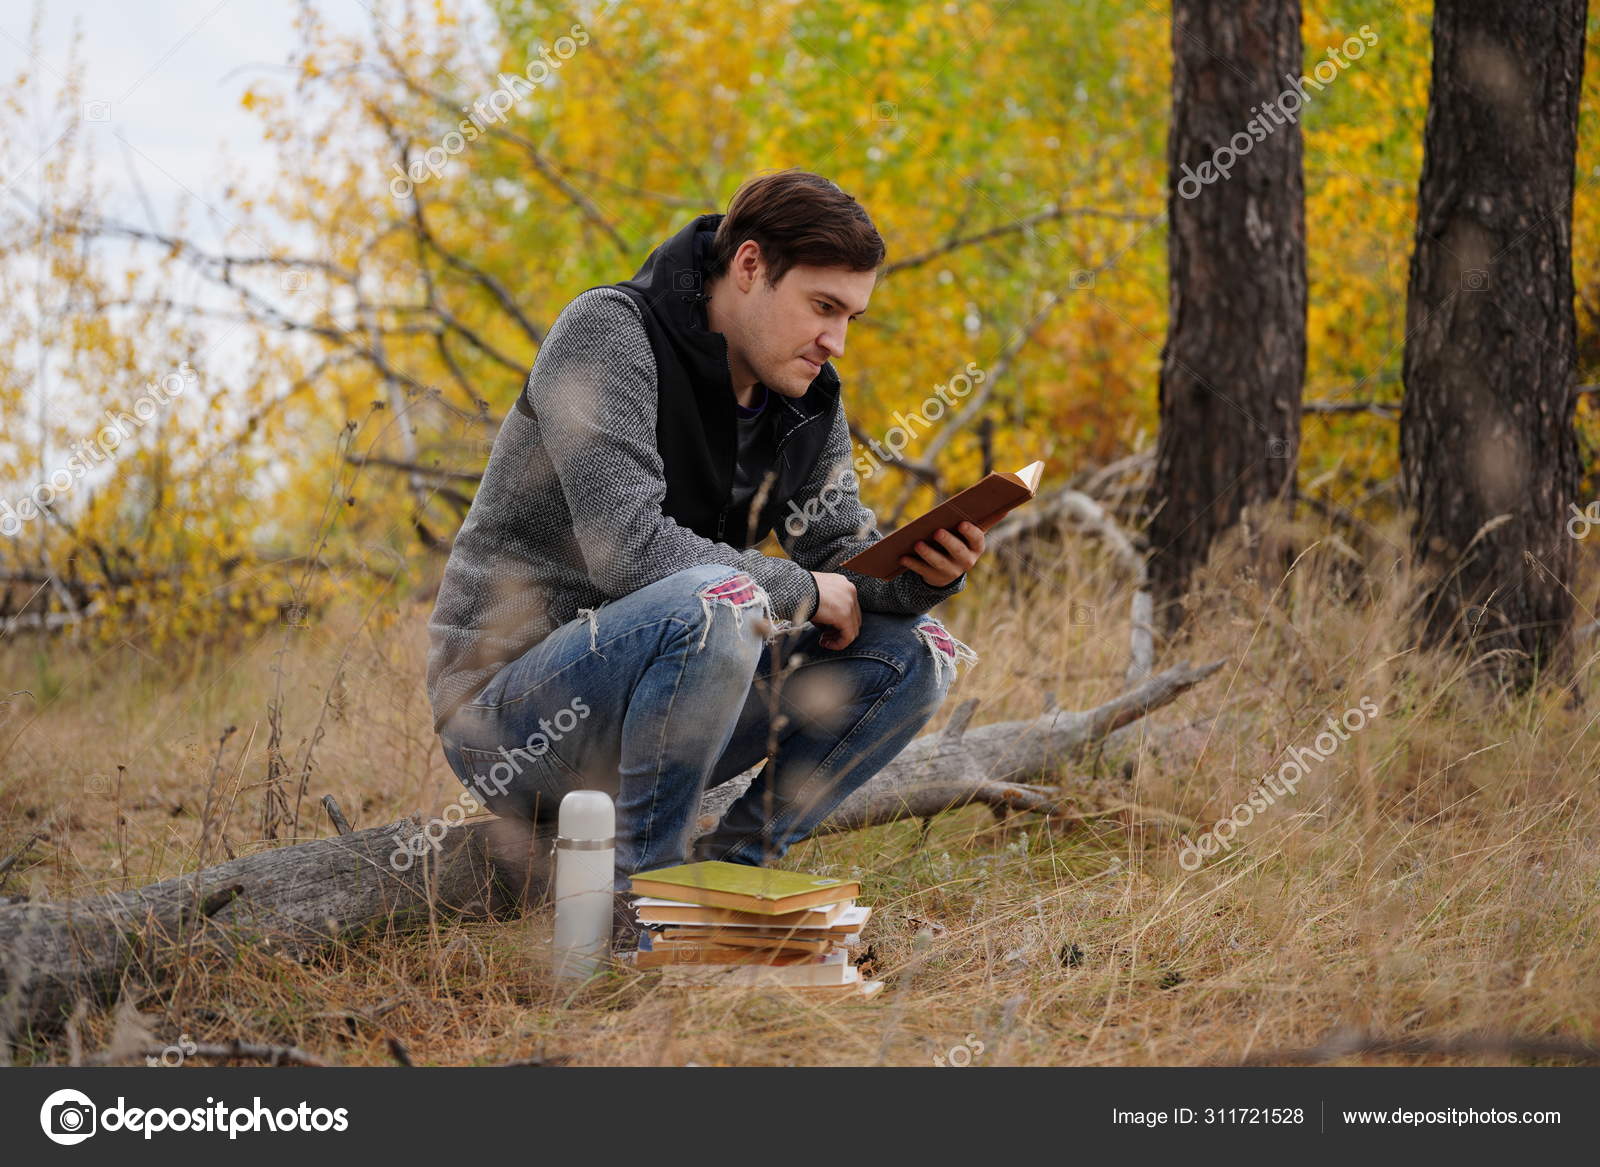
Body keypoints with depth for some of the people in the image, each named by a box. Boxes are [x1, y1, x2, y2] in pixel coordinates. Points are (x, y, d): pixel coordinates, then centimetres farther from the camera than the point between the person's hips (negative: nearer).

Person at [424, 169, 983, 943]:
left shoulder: (805, 399, 8)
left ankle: (732, 863, 0)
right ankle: (638, 887, -20)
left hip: (644, 703, 8)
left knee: (916, 653, -1)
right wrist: (799, 589, -18)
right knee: (719, 600, -36)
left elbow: (845, 555, 7)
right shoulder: (608, 334, -17)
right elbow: (627, 546, -28)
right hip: (507, 717, -8)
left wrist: (923, 572, -16)